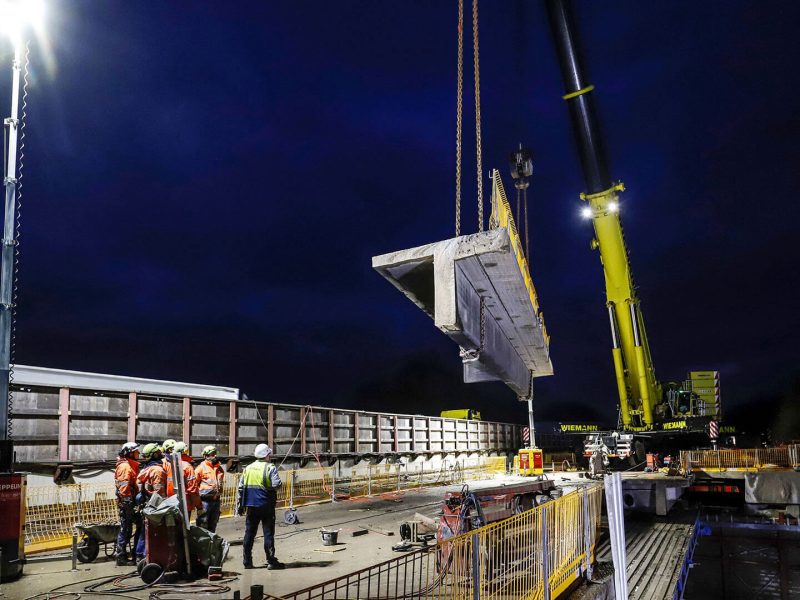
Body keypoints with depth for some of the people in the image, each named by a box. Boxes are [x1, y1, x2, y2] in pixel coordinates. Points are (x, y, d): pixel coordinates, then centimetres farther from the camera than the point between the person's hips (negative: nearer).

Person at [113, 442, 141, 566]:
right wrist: (127, 501, -24)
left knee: (140, 525, 11)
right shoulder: (125, 467, -12)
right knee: (125, 529, -3)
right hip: (126, 503, -10)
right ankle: (121, 557, 4)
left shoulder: (132, 466, 19)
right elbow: (124, 486, -20)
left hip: (132, 502, 10)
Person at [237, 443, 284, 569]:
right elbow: (276, 485, -21)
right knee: (268, 533, 2)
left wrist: (239, 505, 13)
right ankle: (271, 561, 5)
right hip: (266, 506, -4)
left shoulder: (248, 468, 8)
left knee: (249, 533, 11)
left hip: (251, 506, 5)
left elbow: (240, 487, 8)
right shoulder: (270, 468, -9)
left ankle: (247, 561, 15)